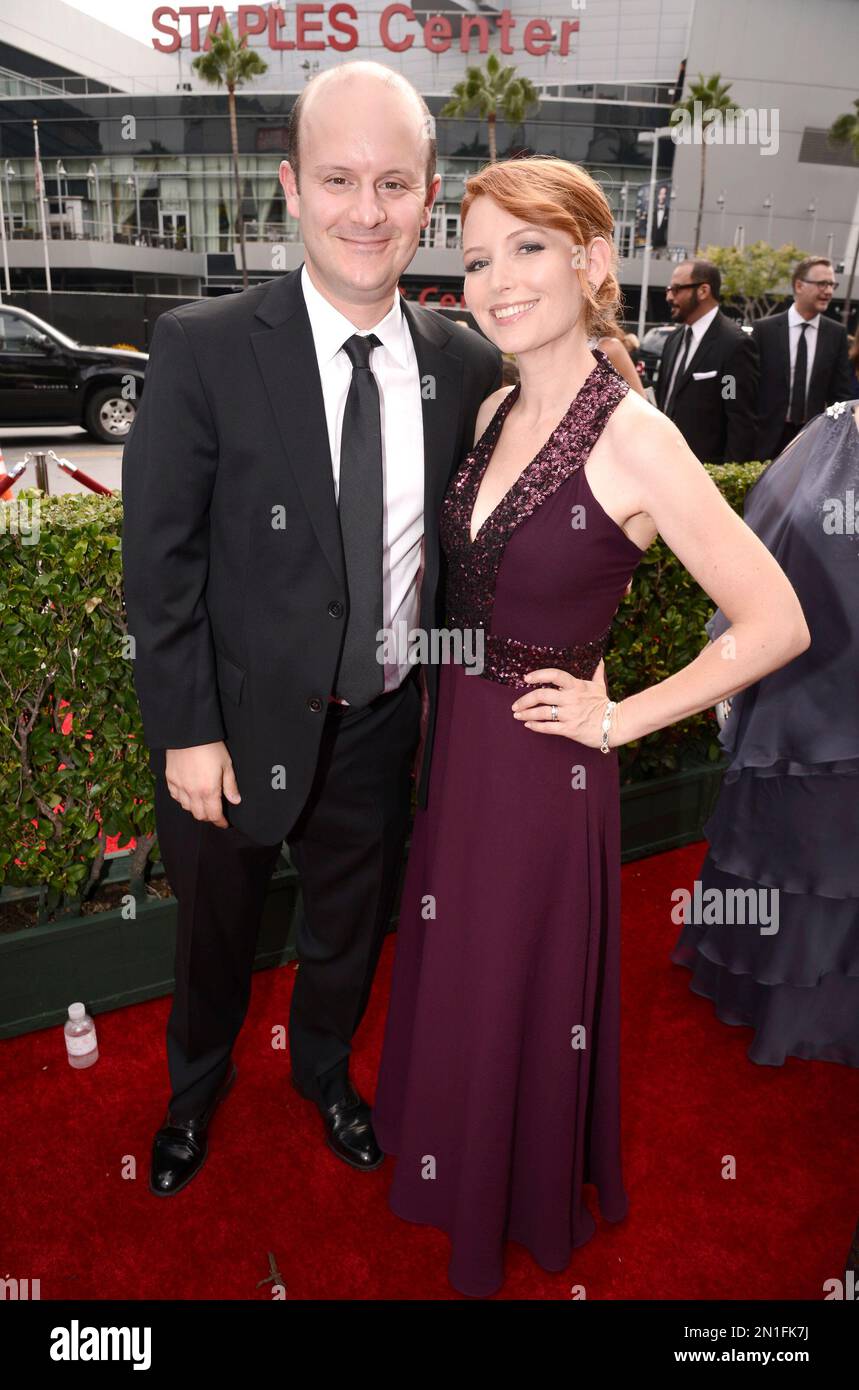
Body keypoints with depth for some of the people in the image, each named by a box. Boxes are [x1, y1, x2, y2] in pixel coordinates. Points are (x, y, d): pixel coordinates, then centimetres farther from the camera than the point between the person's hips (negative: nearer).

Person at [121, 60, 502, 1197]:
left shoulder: (468, 366, -5)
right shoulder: (203, 347, -15)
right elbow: (159, 561, -12)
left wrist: (446, 689, 2)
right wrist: (188, 732, -12)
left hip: (382, 723, 3)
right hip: (239, 722, -2)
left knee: (351, 926, 24)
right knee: (216, 931, 21)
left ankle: (324, 1069, 56)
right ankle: (197, 1087, 54)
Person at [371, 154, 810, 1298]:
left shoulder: (636, 438, -21)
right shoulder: (496, 411, 1)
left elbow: (777, 624, -21)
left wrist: (621, 718, -15)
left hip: (544, 764, -7)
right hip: (457, 742, 7)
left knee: (520, 994, 15)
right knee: (449, 976, 24)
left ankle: (527, 1212, 48)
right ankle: (455, 1167, 56)